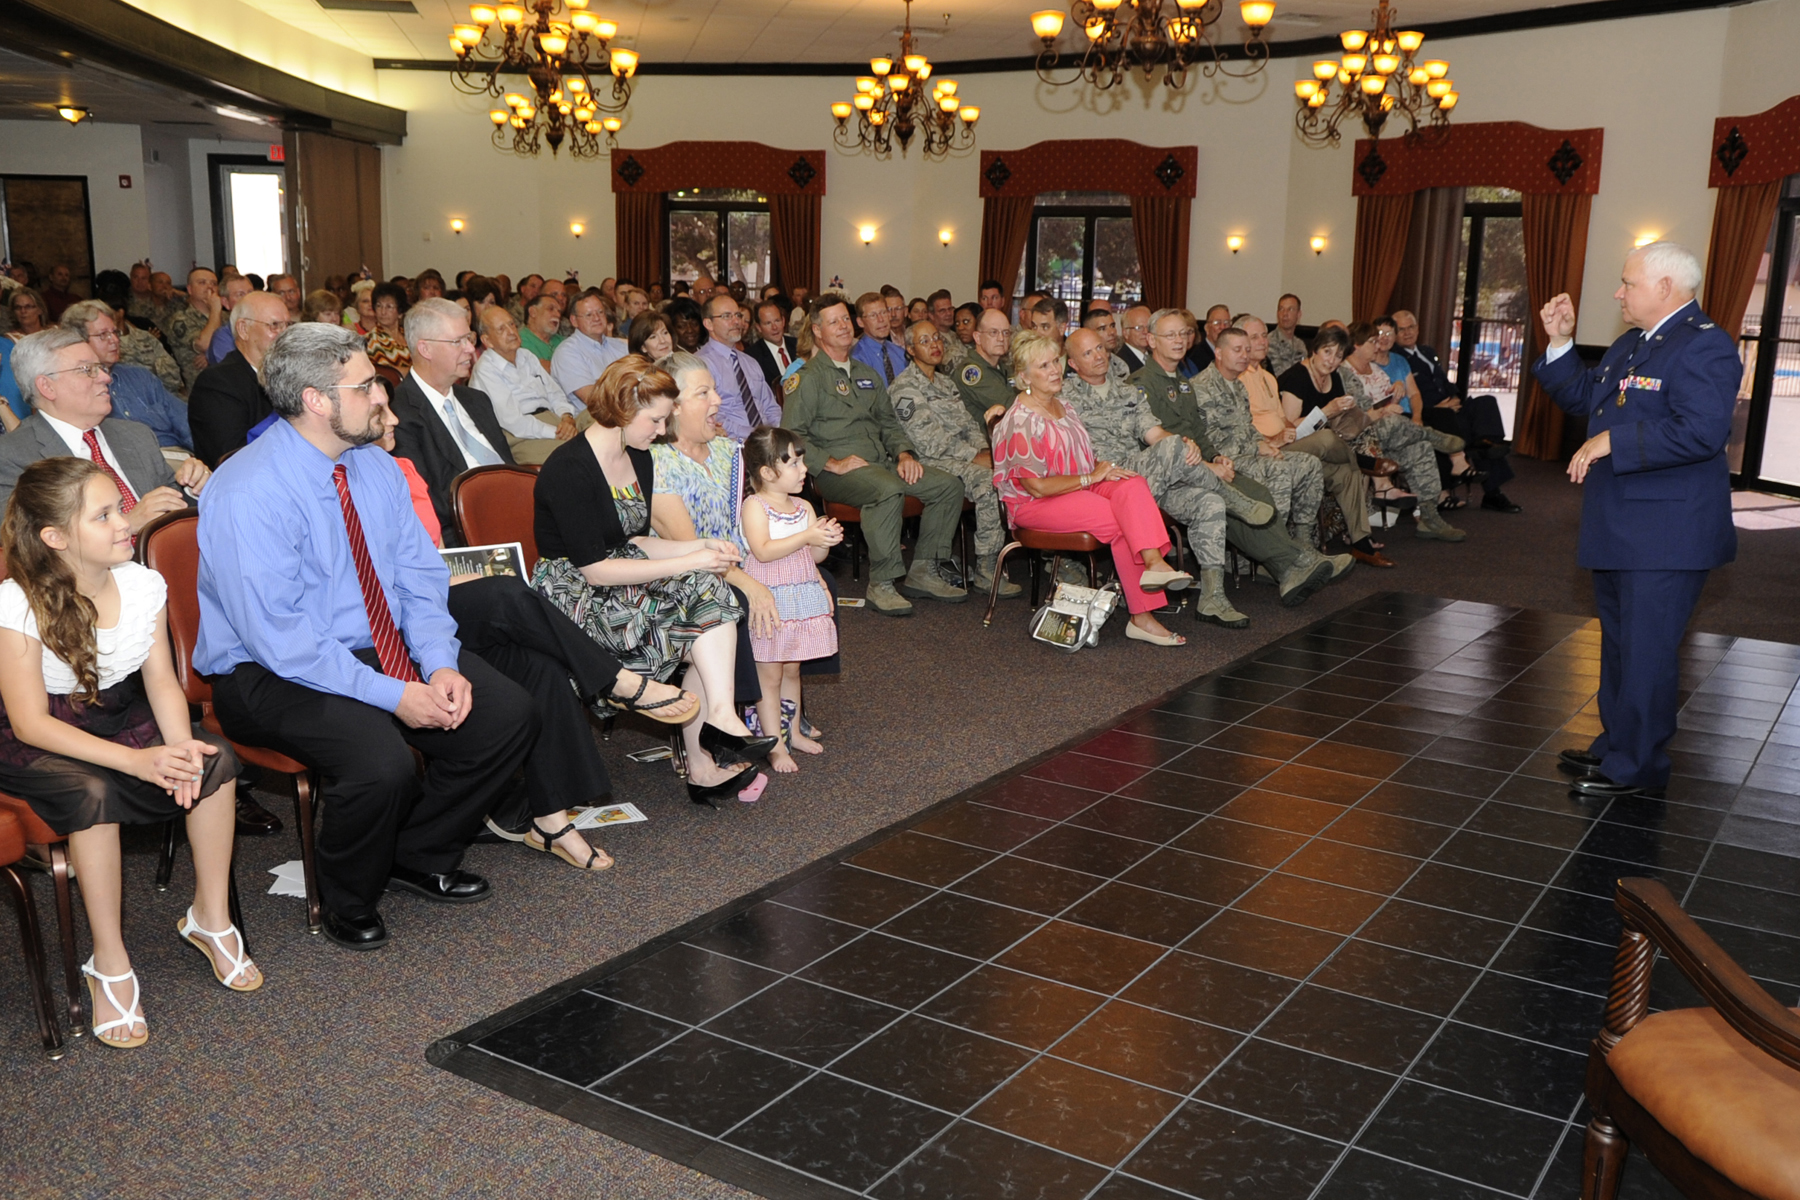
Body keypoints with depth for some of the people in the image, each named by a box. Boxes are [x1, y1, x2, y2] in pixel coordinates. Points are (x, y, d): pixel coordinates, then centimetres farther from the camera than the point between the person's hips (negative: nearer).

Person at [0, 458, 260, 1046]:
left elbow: (161, 679, -4)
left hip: (122, 719, 5)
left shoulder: (143, 584, -8)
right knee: (93, 793, -36)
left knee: (216, 757, -21)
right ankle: (109, 964, -20)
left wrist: (179, 744, -26)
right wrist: (137, 760, -33)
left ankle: (210, 916, -3)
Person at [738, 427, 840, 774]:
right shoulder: (754, 506, -11)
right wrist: (807, 536, -25)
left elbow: (814, 557, 10)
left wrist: (827, 540, -12)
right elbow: (763, 551, -23)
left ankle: (792, 731, 28)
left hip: (802, 596, 7)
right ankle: (775, 746, 4)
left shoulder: (804, 507, 10)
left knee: (791, 669, 16)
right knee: (769, 674, -1)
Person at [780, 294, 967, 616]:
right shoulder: (808, 377, 1)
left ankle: (922, 572, -5)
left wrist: (904, 453, 5)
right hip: (838, 468, -7)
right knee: (889, 489, -38)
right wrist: (833, 463, -17)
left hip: (881, 462, 7)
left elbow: (889, 423, 25)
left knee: (948, 484, -9)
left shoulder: (866, 374, 24)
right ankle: (881, 584, -28)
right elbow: (791, 435, -9)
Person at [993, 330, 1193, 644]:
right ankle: (1141, 616, -20)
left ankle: (1153, 562, -42)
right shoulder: (1021, 421, -14)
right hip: (1033, 505, -7)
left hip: (1079, 488, 8)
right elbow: (1038, 487, -19)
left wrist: (1103, 467, 0)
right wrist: (1092, 477, -13)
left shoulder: (1060, 404, 13)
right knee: (1121, 520, -25)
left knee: (1132, 485, -23)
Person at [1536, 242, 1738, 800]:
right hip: (1619, 531, 10)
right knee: (1619, 644, 20)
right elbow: (1584, 399, 23)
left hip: (1665, 534, -10)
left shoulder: (1704, 345, -16)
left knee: (1646, 651, -3)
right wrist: (1560, 343, 10)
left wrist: (1611, 441, -23)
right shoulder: (1629, 345, 15)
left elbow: (1701, 432, -28)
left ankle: (1637, 770, 7)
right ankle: (1616, 747, 33)